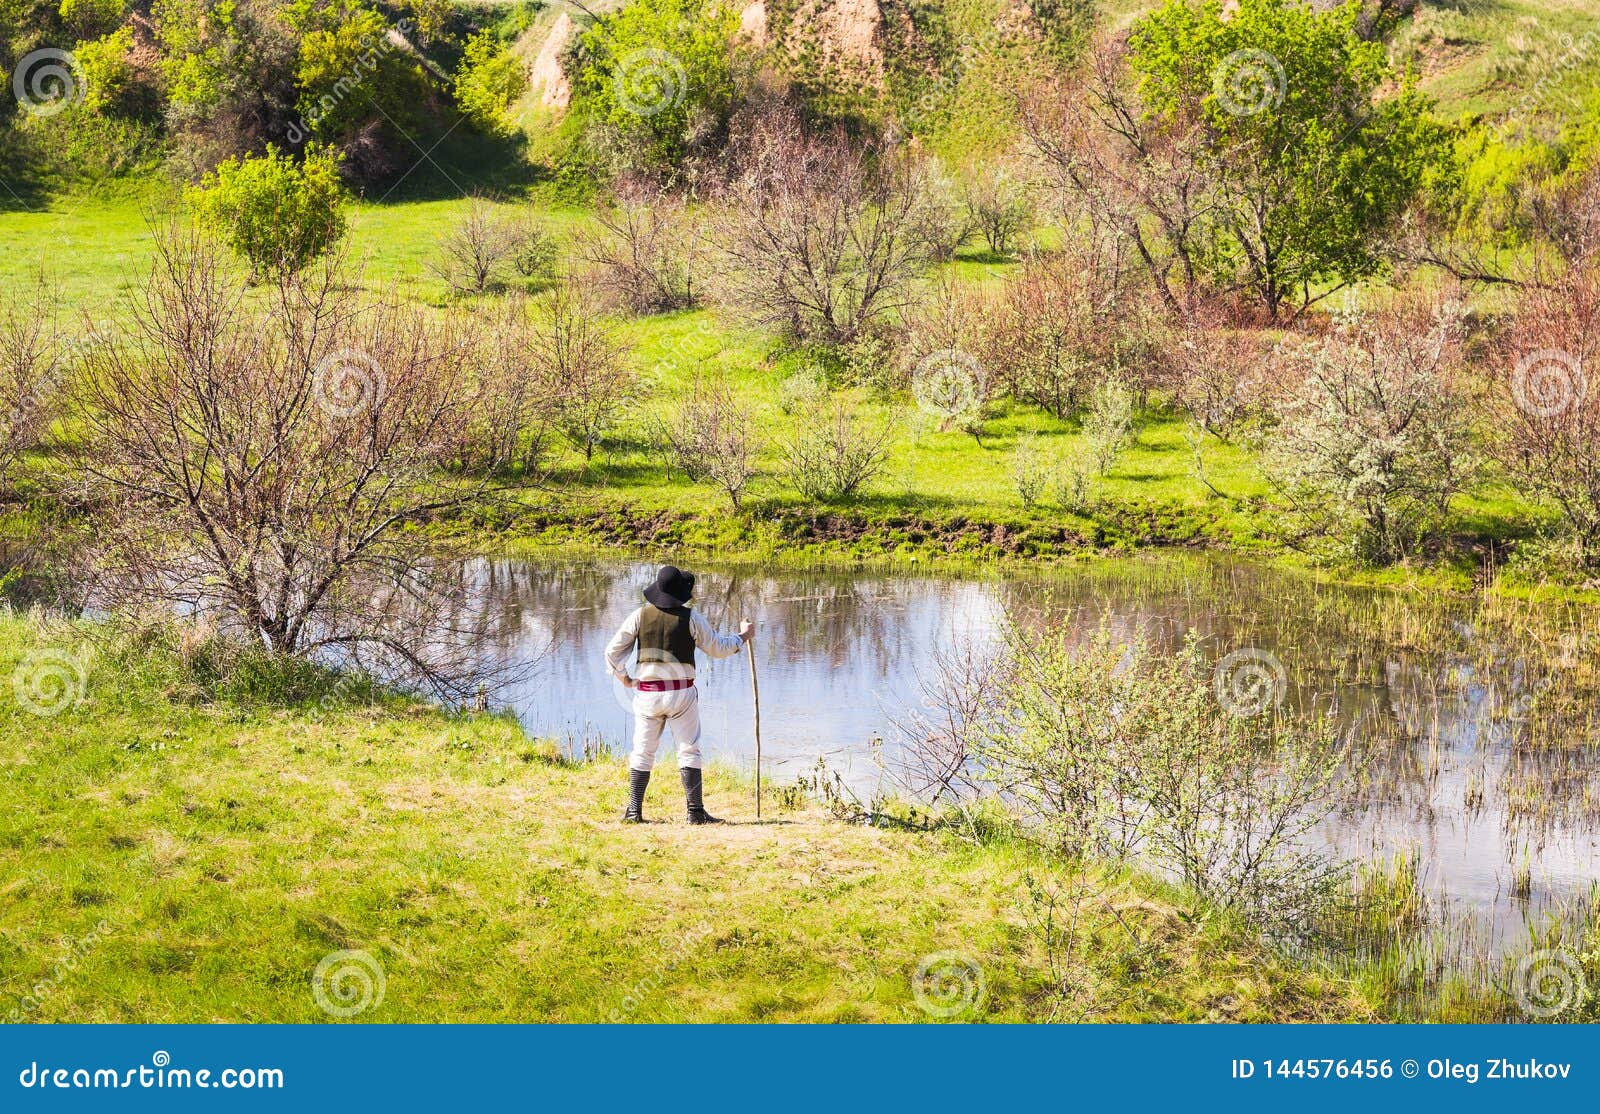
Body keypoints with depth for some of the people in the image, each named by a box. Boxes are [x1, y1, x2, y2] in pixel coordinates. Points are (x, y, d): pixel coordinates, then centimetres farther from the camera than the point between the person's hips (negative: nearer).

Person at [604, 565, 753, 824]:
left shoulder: (640, 616, 0)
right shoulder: (691, 618, -6)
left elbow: (612, 651, 3)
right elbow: (717, 648, 3)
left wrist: (624, 679, 15)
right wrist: (743, 637, 20)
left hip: (647, 693, 2)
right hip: (682, 693, -2)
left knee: (642, 753, 9)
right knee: (689, 751, 2)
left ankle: (634, 811, 8)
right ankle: (695, 811, -2)